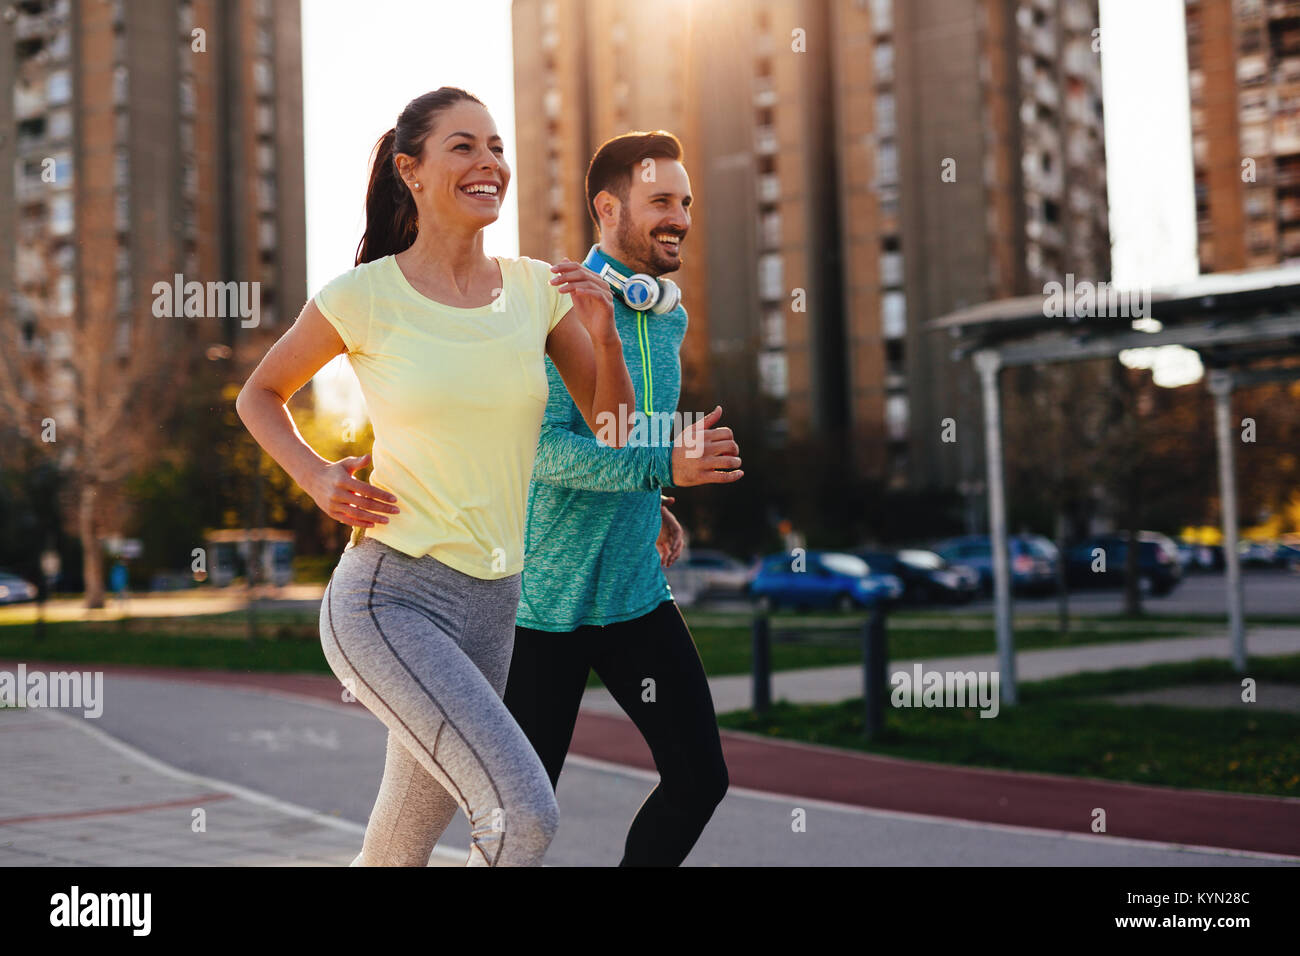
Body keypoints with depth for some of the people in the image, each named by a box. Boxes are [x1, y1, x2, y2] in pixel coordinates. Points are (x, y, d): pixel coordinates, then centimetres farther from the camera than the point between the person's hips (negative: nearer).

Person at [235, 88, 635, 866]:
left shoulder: (538, 288, 5)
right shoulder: (365, 296, -6)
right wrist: (318, 479, -7)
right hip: (387, 597, -5)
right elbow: (260, 396, 9)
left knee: (399, 853, 18)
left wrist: (604, 334, -10)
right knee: (527, 815, -21)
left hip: (490, 605, 5)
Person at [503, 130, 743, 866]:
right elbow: (542, 446, -25)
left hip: (637, 592, 6)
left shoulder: (672, 318, 9)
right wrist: (664, 465, -34)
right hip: (546, 600, -6)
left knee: (701, 777, 1)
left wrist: (648, 504, 13)